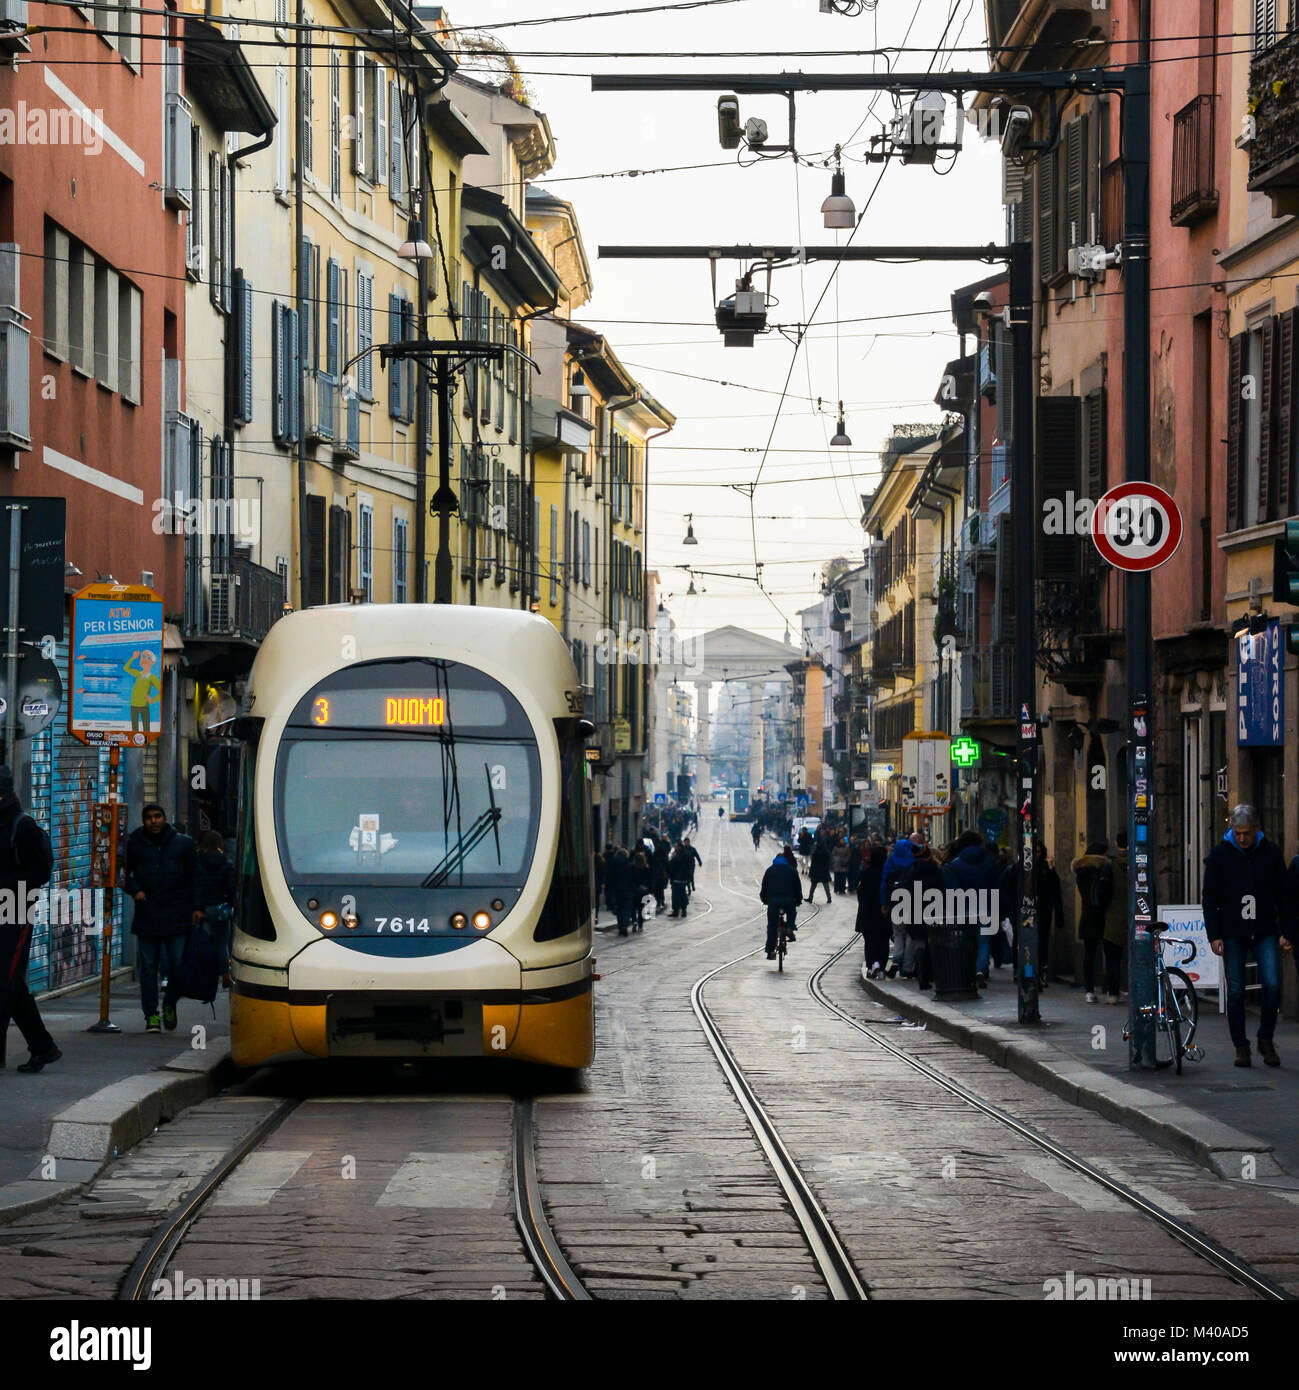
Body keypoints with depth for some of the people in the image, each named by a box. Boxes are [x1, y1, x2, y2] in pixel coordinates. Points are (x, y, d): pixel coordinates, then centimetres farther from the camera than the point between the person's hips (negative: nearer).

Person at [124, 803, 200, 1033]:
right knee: (148, 968, 1)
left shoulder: (183, 844, 6)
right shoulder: (135, 845, 6)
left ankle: (169, 1005, 22)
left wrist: (196, 907, 1)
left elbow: (195, 877, 9)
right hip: (146, 917, 0)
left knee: (178, 965, -1)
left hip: (177, 917, 0)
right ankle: (151, 1014, 8)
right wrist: (135, 891, -2)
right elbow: (123, 873, 16)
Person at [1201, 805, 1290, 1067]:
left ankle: (1265, 1039, 6)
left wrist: (1284, 932, 1)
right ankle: (1241, 1046, 11)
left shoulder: (1271, 852, 3)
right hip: (1232, 935, 0)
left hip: (1265, 933, 0)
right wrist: (1214, 935, -5)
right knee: (1235, 992, 0)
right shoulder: (1220, 854, 1)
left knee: (1272, 985, -12)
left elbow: (1283, 896, 8)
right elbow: (1209, 898, 3)